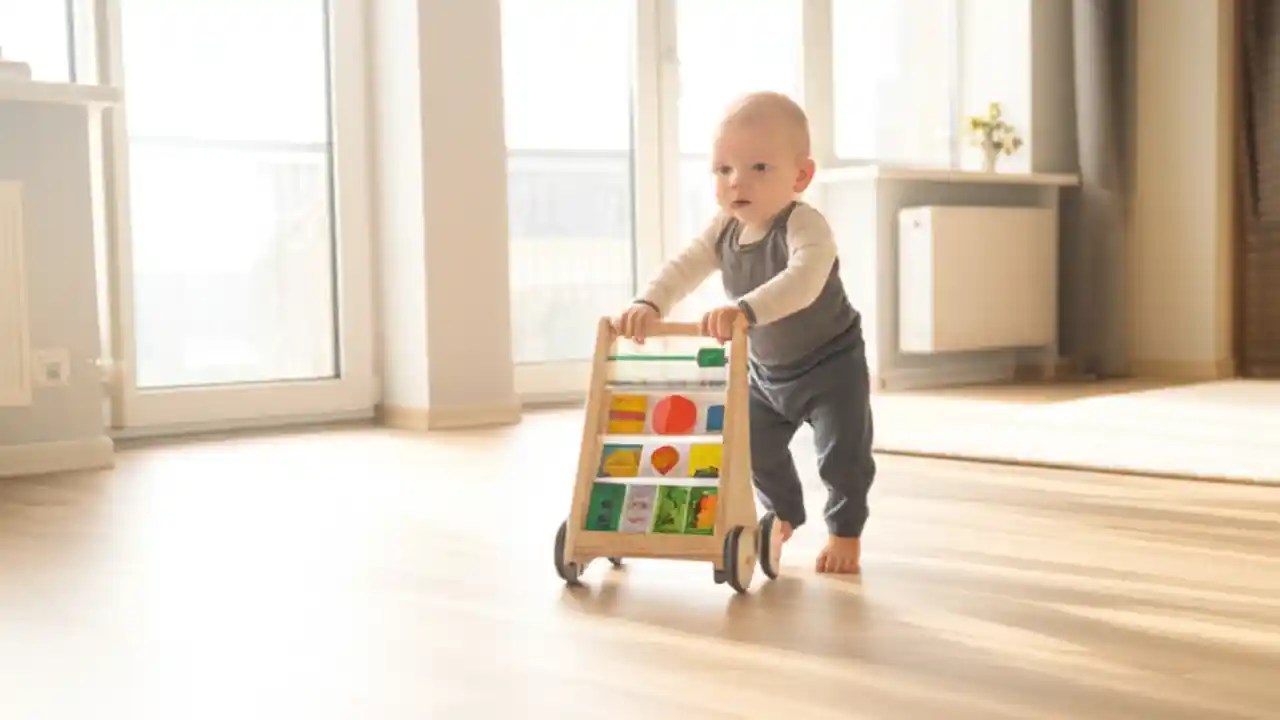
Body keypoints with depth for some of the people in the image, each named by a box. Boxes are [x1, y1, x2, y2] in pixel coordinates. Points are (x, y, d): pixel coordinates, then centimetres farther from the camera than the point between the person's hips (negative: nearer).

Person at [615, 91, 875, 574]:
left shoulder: (805, 226, -32)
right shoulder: (724, 230, -9)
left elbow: (803, 281, -50)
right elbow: (684, 269, -16)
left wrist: (744, 310, -64)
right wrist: (648, 305, -36)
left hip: (830, 363, -7)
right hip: (766, 368, 7)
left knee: (842, 453, -5)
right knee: (755, 446, 13)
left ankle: (845, 533, 17)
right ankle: (783, 515, 37)